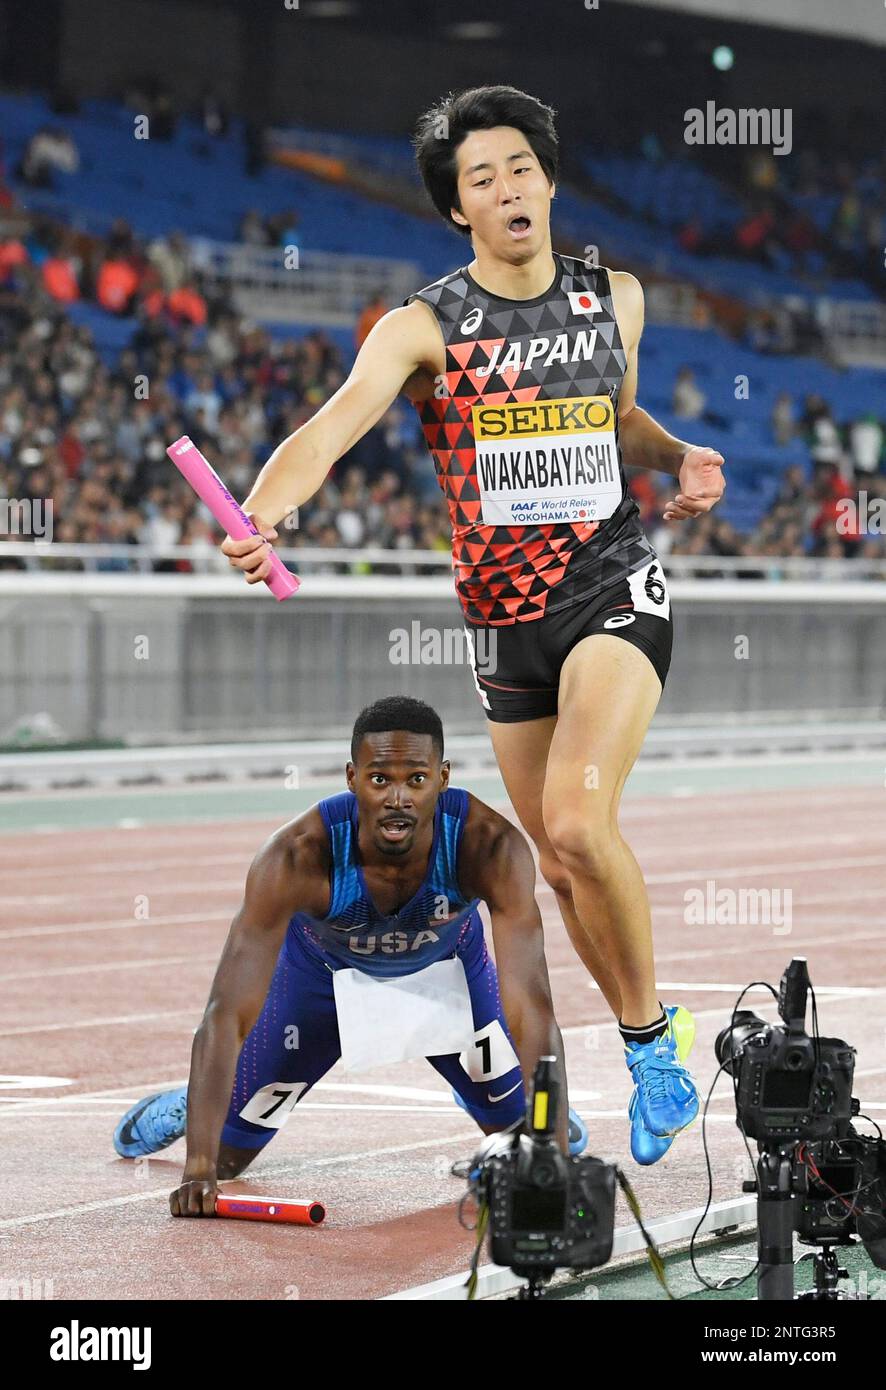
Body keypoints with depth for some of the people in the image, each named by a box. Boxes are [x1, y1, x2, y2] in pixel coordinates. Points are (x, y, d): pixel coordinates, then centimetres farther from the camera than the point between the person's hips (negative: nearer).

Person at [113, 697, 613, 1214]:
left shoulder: (492, 847, -40)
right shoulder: (296, 857, -42)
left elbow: (532, 1009, -43)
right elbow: (227, 1016, -43)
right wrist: (199, 1169, -52)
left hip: (447, 966, 1)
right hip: (325, 969, -1)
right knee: (226, 1154, 3)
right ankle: (189, 1106, 39)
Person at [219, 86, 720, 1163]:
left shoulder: (616, 298, 4)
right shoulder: (423, 328, -6)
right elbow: (331, 427, -24)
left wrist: (678, 459, 4)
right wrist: (259, 516, -43)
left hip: (614, 588, -2)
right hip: (506, 620, 2)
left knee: (576, 823, -24)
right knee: (561, 869, 11)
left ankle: (650, 1037, -3)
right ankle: (648, 1057, 31)